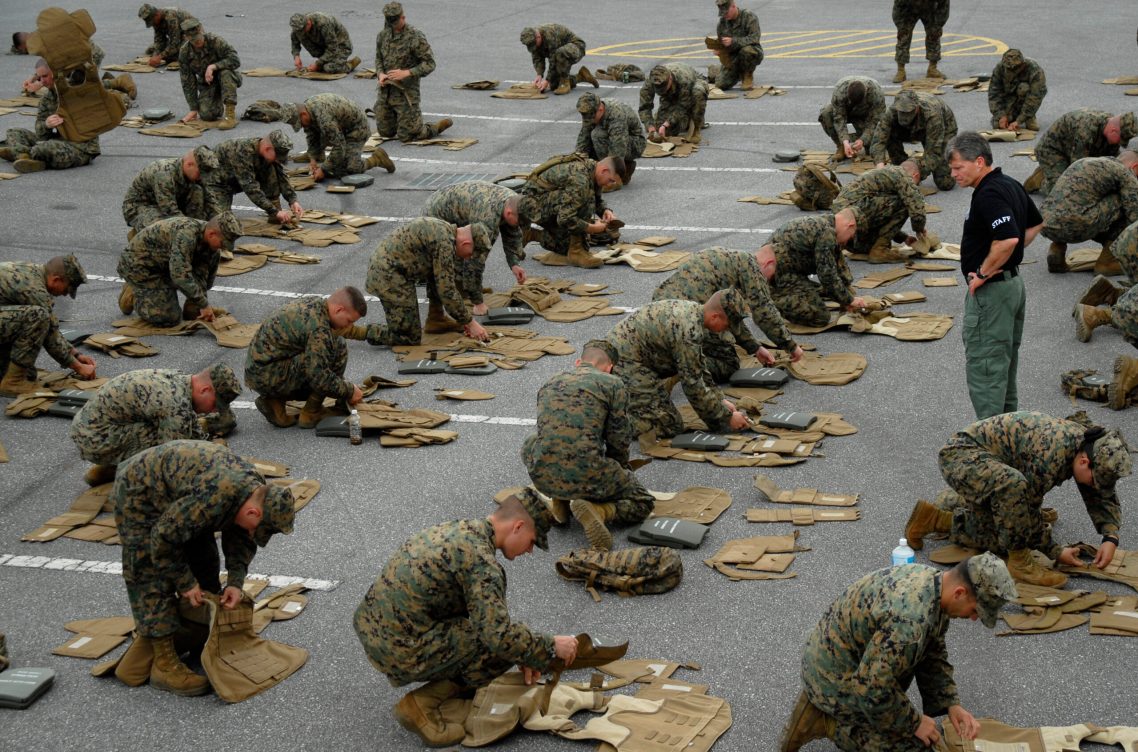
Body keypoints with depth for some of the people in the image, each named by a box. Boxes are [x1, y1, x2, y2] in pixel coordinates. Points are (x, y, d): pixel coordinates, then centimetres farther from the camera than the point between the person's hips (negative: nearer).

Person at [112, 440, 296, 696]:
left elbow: (241, 539, 3)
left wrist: (235, 582, -9)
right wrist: (185, 583, -18)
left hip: (175, 498, 9)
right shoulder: (212, 498, -40)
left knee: (203, 561, 12)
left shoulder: (257, 490, -13)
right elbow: (164, 539, -29)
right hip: (138, 495, -9)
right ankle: (164, 665, -5)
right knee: (155, 581, -10)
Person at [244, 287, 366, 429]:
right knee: (337, 347, -15)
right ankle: (311, 414, -6)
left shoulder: (314, 301, 8)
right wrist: (349, 391, -6)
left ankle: (274, 400, 9)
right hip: (268, 377, -10)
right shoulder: (318, 328, -22)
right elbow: (320, 379, -22)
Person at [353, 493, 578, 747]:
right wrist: (550, 646, -6)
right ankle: (424, 703, -2)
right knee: (503, 646, -5)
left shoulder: (459, 529, 12)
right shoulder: (479, 557, -17)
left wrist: (526, 654, 20)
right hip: (400, 651, -9)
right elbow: (499, 635, -22)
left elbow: (488, 612, 24)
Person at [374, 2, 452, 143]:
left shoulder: (416, 37, -15)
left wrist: (406, 73, -25)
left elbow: (429, 64, -14)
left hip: (406, 93, -6)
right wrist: (380, 73, -6)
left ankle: (436, 128, 20)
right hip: (385, 92, 6)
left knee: (406, 136, -4)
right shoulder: (383, 35, 4)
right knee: (385, 132, 13)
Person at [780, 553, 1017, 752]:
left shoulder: (930, 577, -4)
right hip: (836, 679, -9)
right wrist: (914, 722, -14)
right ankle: (824, 719, -1)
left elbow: (933, 654, 10)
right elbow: (872, 688, -29)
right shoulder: (910, 620, -35)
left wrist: (951, 704, 2)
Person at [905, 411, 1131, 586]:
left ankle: (952, 504, 26)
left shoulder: (1088, 446, -6)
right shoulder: (1051, 454, -33)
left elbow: (1105, 497, 7)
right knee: (1013, 484, -40)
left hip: (988, 466, 10)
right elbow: (1029, 505, -25)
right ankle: (1020, 563, -25)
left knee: (1004, 541, 7)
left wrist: (1111, 538, -8)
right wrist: (1055, 551, -15)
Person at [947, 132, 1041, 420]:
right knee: (1005, 363, 19)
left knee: (983, 367, -5)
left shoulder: (988, 195, -21)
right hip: (1013, 283, 10)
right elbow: (1036, 224, 25)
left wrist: (983, 273, -21)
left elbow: (1008, 239, -34)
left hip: (990, 290, -10)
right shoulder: (1011, 185, 10)